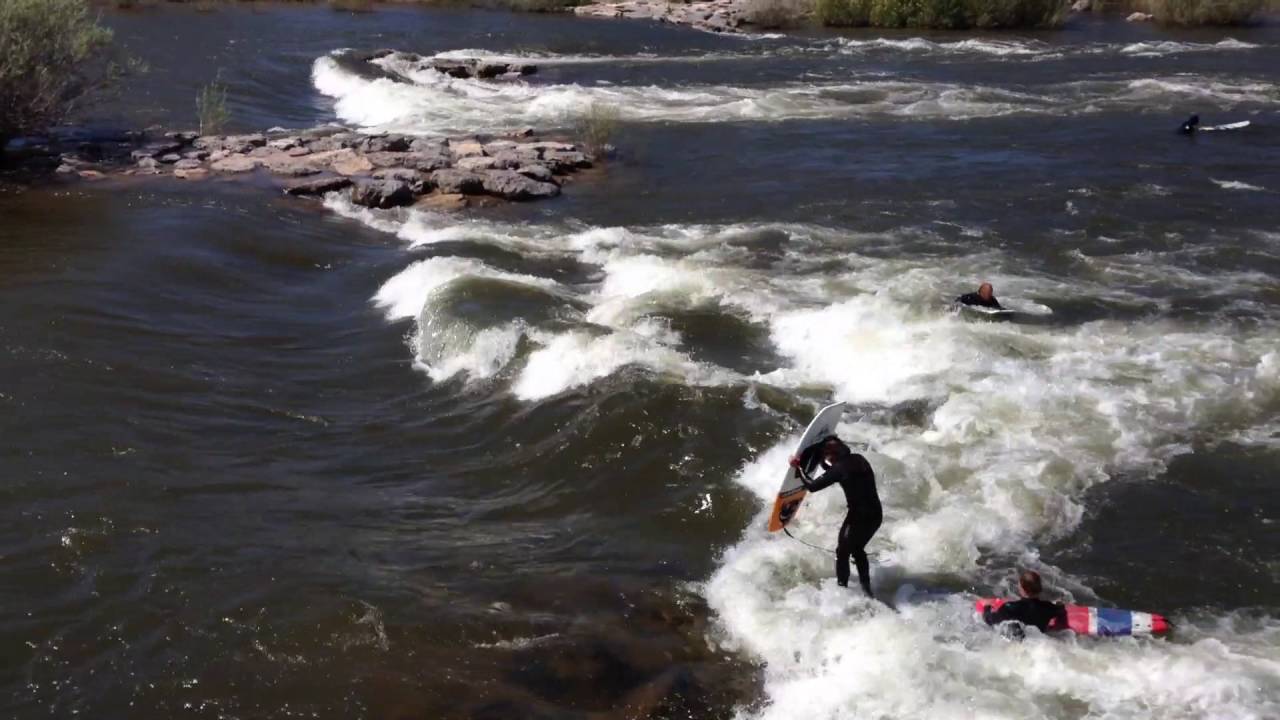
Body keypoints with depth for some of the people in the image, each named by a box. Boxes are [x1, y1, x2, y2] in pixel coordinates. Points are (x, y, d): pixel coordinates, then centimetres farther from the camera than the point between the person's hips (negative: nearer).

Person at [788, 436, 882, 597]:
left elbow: (812, 486, -11)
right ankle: (866, 589, 29)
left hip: (859, 516, -7)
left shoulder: (839, 468, -15)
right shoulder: (858, 459, 6)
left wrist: (798, 468, -1)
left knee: (842, 552, 11)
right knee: (857, 549, 25)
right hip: (876, 514, 7)